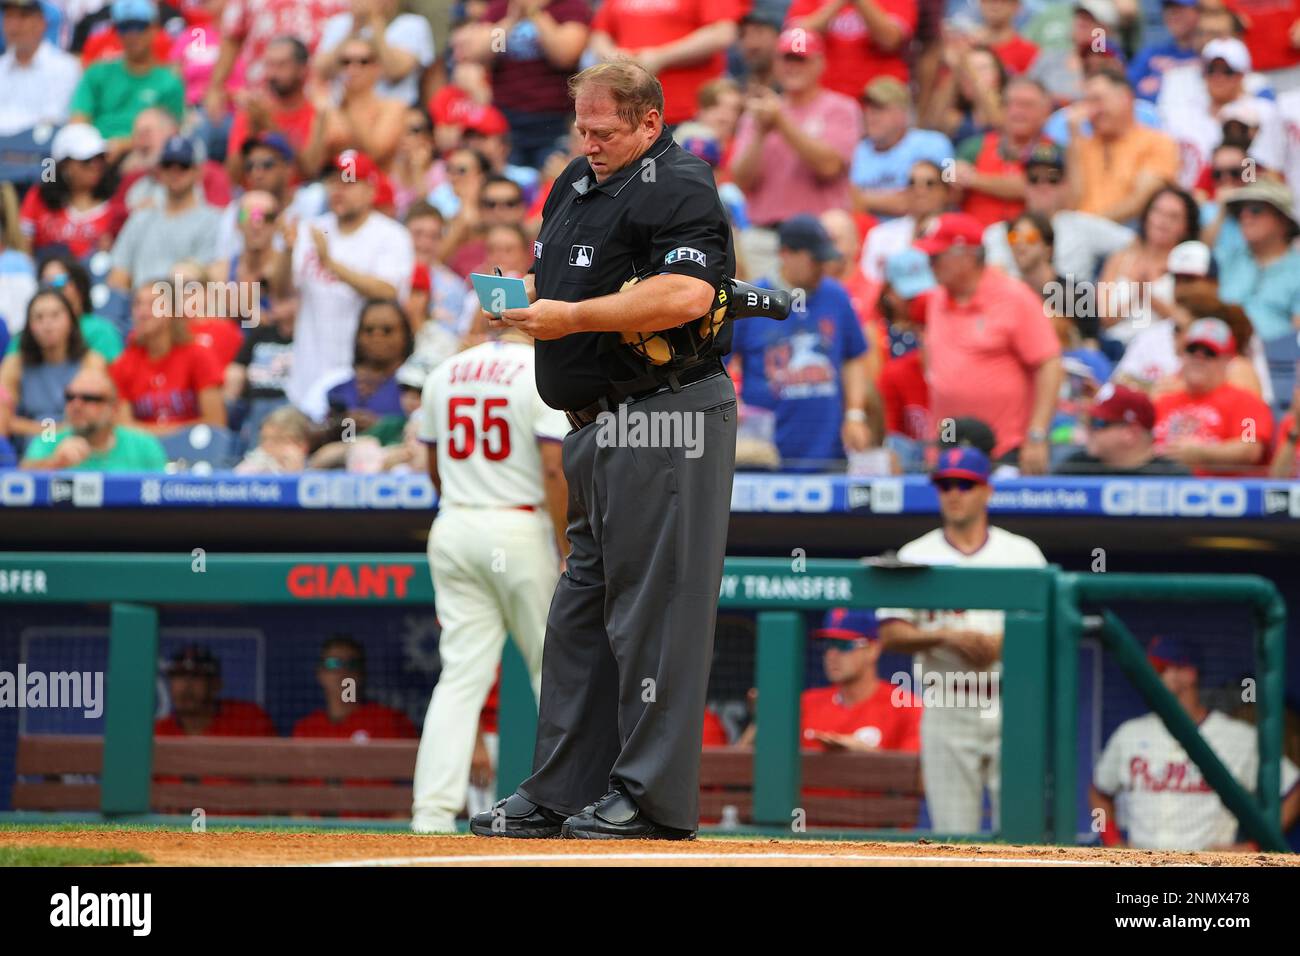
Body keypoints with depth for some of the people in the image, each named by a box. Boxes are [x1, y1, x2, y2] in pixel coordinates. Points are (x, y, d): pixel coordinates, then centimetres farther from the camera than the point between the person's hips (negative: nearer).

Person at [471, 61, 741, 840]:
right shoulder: (579, 185, 17)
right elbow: (563, 287, 28)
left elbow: (687, 294, -26)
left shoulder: (679, 188, -12)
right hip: (600, 426, 10)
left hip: (666, 423, -10)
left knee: (653, 608, -8)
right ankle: (560, 794, 17)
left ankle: (652, 796, -5)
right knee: (581, 608, 12)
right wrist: (524, 301, 4)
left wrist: (573, 316, -23)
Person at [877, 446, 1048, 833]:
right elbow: (891, 635, 3)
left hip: (1012, 709, 0)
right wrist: (945, 636, -13)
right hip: (947, 711, 0)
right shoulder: (915, 556, 10)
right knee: (952, 833, -4)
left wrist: (1002, 642, -13)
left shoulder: (1022, 553, 10)